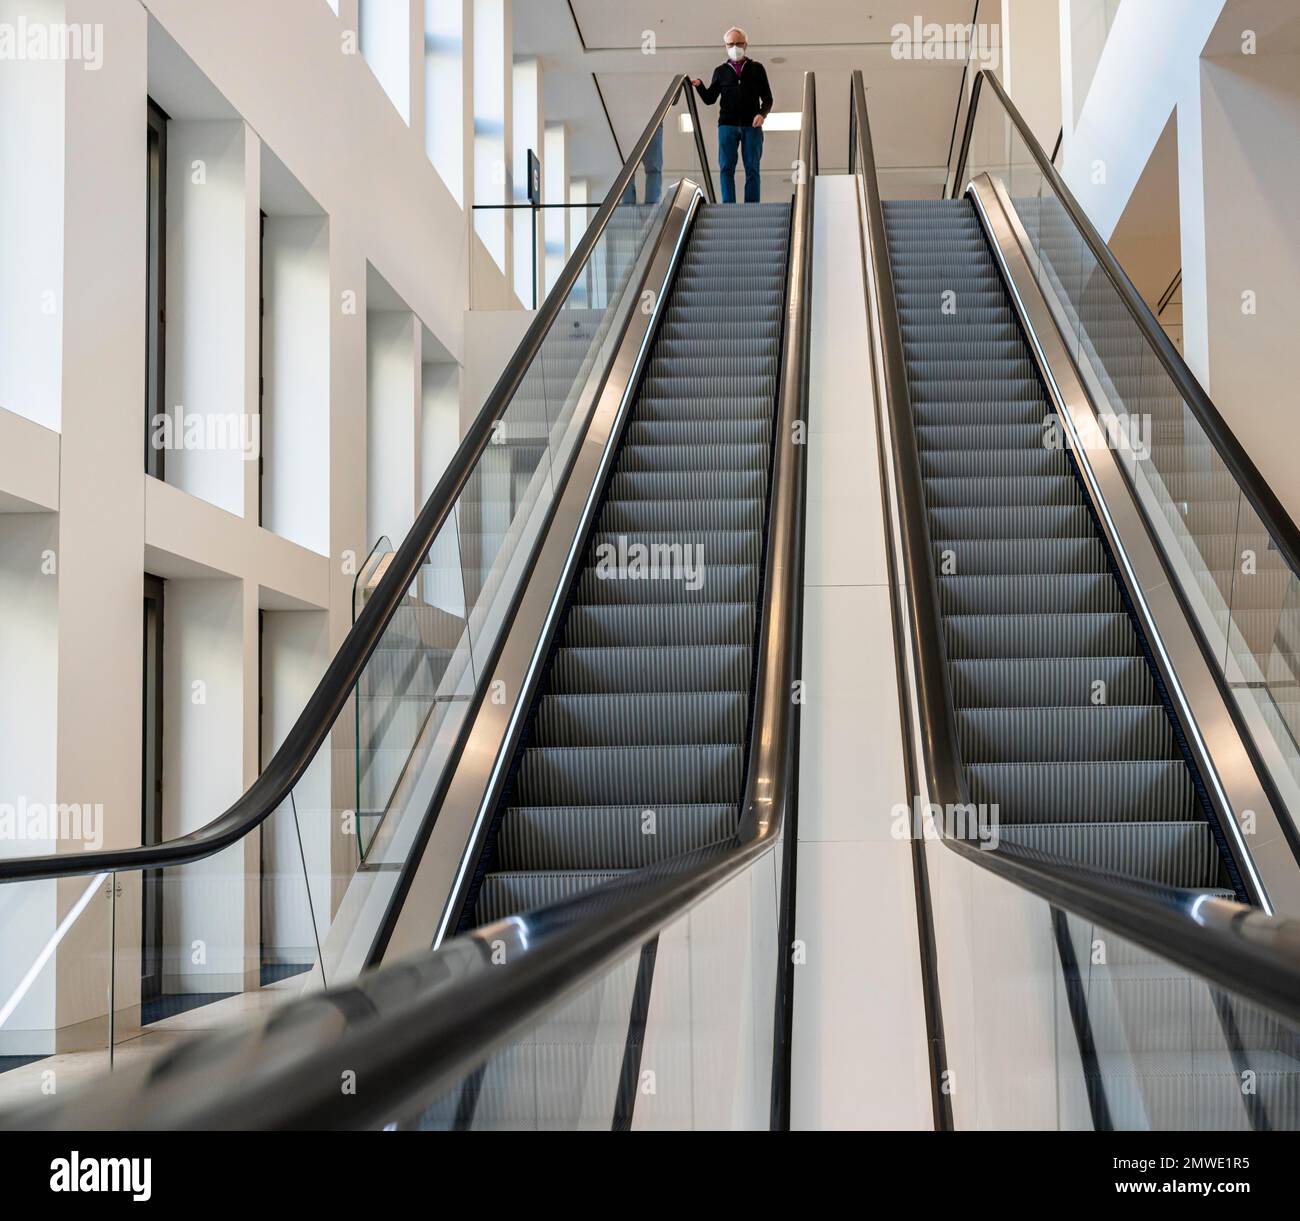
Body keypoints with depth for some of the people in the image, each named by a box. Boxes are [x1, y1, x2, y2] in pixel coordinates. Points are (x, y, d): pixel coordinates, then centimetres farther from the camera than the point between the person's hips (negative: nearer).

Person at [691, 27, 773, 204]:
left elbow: (767, 99, 11)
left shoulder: (757, 69, 12)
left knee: (752, 168, -3)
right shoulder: (720, 71, 15)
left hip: (752, 125, -1)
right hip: (728, 125, 1)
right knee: (726, 168, -5)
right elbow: (709, 99, 11)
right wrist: (699, 86, -8)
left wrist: (762, 114, -8)